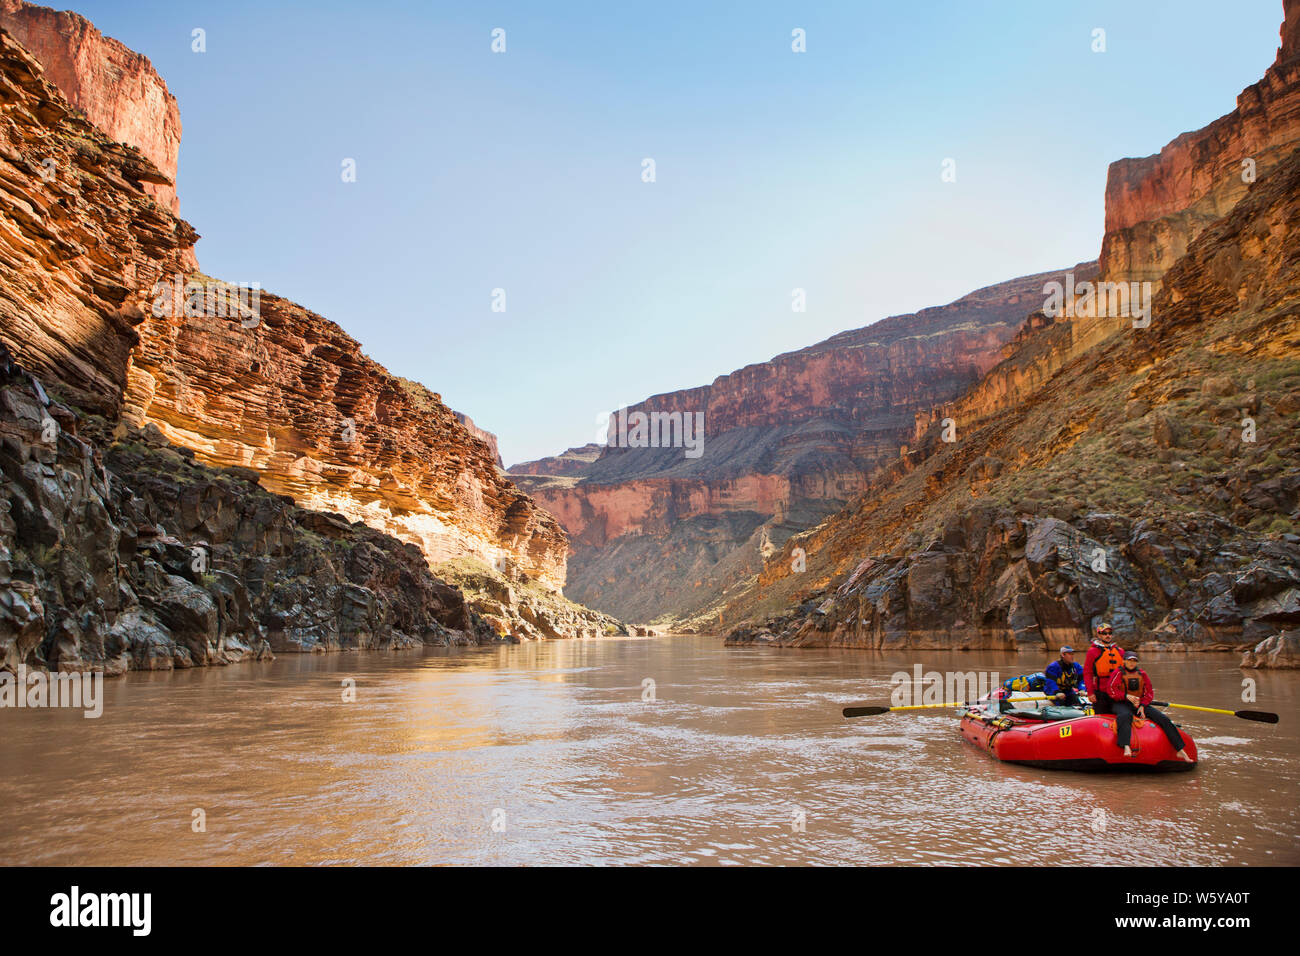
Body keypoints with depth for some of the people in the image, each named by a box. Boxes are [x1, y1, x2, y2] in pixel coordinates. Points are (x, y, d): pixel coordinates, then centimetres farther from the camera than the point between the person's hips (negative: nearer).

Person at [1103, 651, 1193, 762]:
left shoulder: (1142, 673, 14)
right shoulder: (1118, 673, 0)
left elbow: (1149, 692, 14)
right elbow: (1110, 690, -10)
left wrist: (1142, 705, -3)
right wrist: (1126, 696, -22)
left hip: (1140, 704, 5)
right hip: (1121, 704, -5)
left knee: (1163, 719, -10)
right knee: (1125, 715, -41)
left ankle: (1180, 750, -7)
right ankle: (1126, 747, -59)